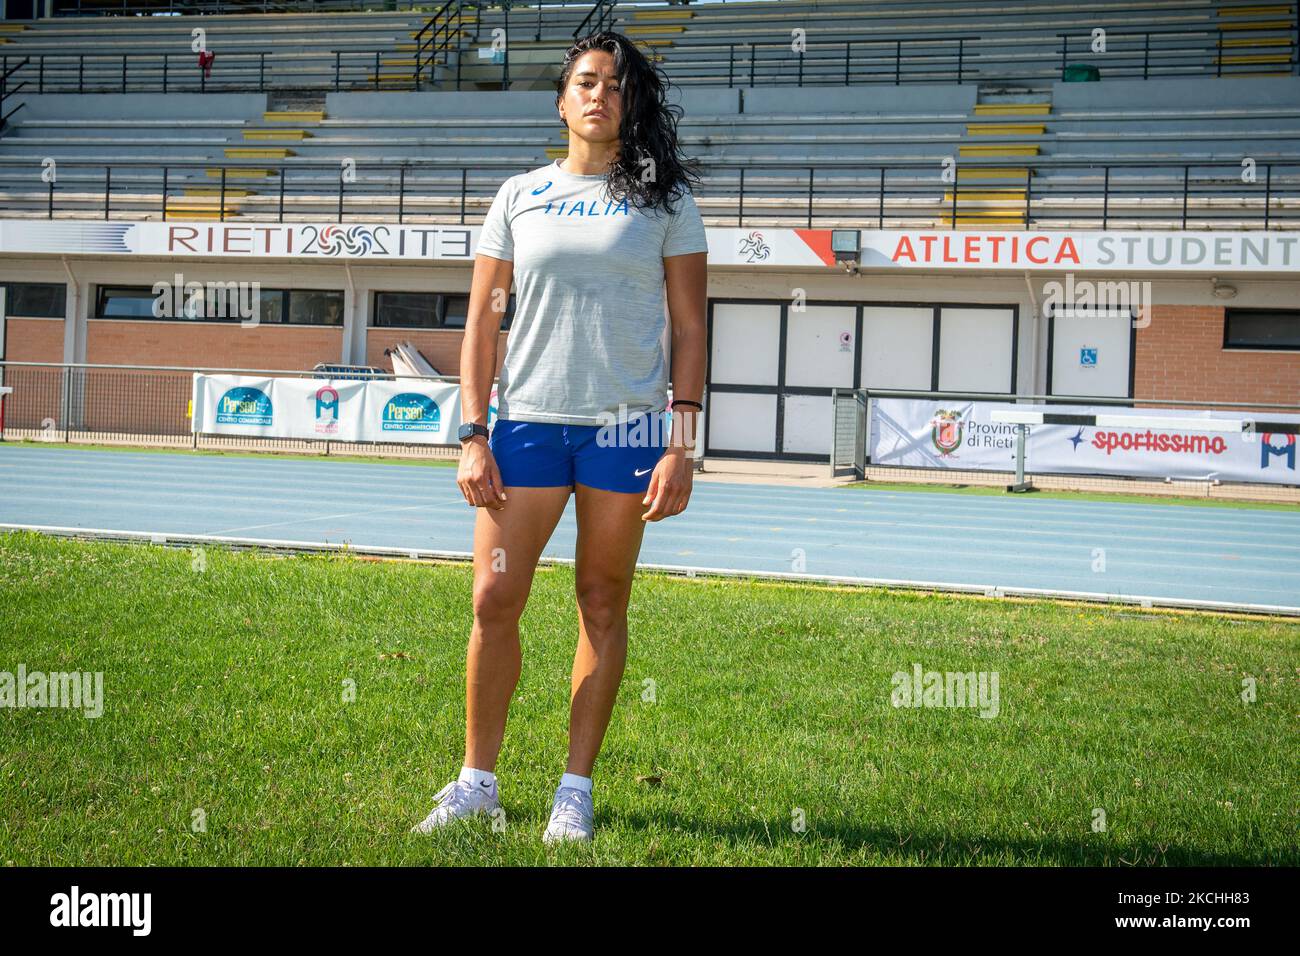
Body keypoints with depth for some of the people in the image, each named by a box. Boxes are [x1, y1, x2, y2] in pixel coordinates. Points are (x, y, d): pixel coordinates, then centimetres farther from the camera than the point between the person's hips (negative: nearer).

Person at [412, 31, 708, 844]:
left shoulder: (664, 199, 6)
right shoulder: (519, 197, 11)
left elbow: (689, 327, 3)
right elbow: (482, 321, 10)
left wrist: (682, 445, -5)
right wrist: (473, 433, 1)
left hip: (626, 426, -1)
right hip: (527, 420, 2)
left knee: (604, 604, 3)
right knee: (495, 601, -2)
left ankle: (576, 791, 13)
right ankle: (477, 782, 12)